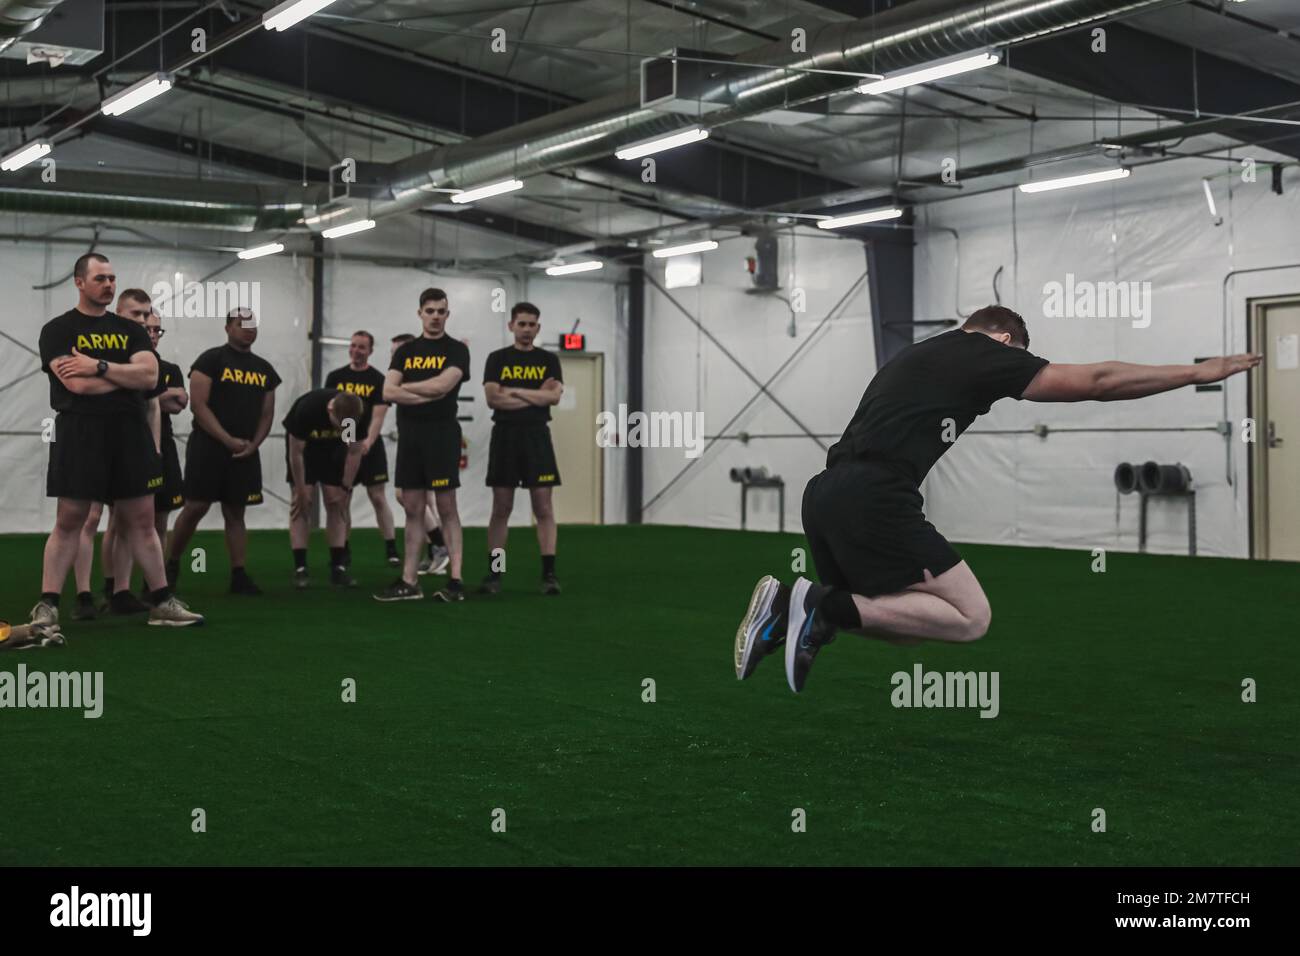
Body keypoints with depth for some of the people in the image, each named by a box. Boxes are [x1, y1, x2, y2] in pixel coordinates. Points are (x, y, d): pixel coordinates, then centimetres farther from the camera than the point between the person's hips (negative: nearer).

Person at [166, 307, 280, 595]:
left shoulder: (264, 369, 14)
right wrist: (228, 440, -16)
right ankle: (171, 564, 11)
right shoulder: (211, 360, -5)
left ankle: (239, 576, 4)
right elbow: (198, 404, -12)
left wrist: (253, 444, -3)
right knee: (196, 507, -6)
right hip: (208, 447, -5)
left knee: (235, 512, 6)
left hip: (245, 452, 5)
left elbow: (267, 414, 15)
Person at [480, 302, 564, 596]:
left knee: (543, 507, -2)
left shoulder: (548, 359, 7)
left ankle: (549, 573, -1)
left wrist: (514, 390, -9)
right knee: (501, 508, 3)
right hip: (505, 436, 0)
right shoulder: (497, 359, 5)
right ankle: (494, 573, 7)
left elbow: (554, 396, -9)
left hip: (537, 437, 0)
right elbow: (493, 398, -9)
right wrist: (536, 395, -7)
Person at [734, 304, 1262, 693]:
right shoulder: (984, 353, 4)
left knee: (907, 616, 20)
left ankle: (788, 606, 1)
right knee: (971, 617, -4)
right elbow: (1096, 381, 4)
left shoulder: (925, 355, 29)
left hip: (825, 495, 9)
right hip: (871, 499, -9)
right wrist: (1198, 372, 11)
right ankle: (826, 606, -15)